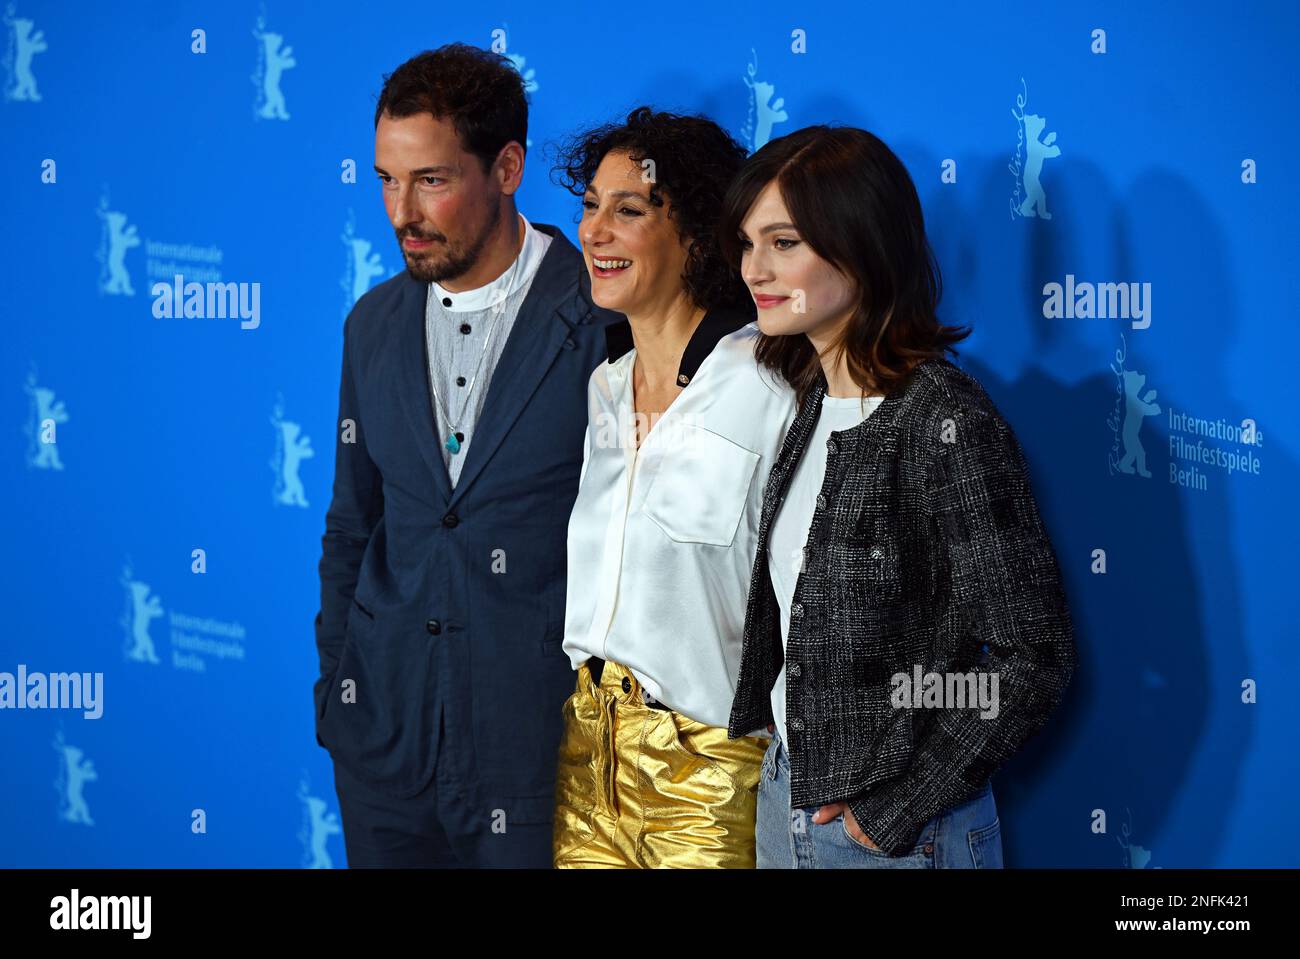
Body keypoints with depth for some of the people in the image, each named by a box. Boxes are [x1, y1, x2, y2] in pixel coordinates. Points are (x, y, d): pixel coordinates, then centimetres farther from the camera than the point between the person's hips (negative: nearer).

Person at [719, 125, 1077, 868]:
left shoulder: (945, 423, -18)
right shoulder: (812, 402, 5)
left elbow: (1035, 658, -19)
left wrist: (896, 809, -15)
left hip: (898, 834, -7)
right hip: (787, 800, 7)